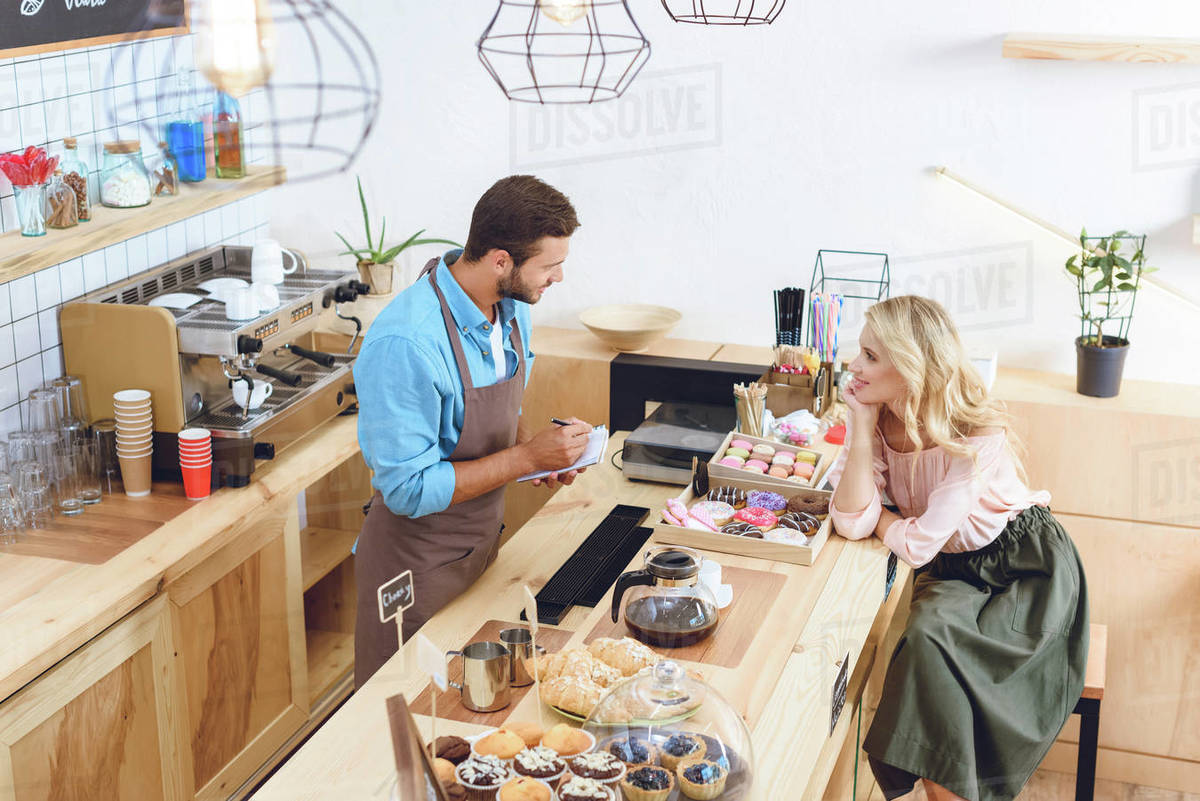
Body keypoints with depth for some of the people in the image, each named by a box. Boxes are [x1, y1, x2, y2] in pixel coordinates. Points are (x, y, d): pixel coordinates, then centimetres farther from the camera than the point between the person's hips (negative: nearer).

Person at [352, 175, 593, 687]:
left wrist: (537, 445, -5)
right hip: (417, 567, -7)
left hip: (484, 544, 8)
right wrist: (525, 457, -25)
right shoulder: (405, 344, -30)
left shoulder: (511, 307, -2)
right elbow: (409, 489, -27)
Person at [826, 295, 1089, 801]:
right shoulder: (876, 420, -8)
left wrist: (878, 519, -7)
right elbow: (852, 522, -18)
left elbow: (918, 546, -25)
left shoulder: (977, 438, -26)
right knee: (925, 634, -23)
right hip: (955, 568, 5)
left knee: (931, 637, -27)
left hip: (1026, 568, -5)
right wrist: (862, 428, -20)